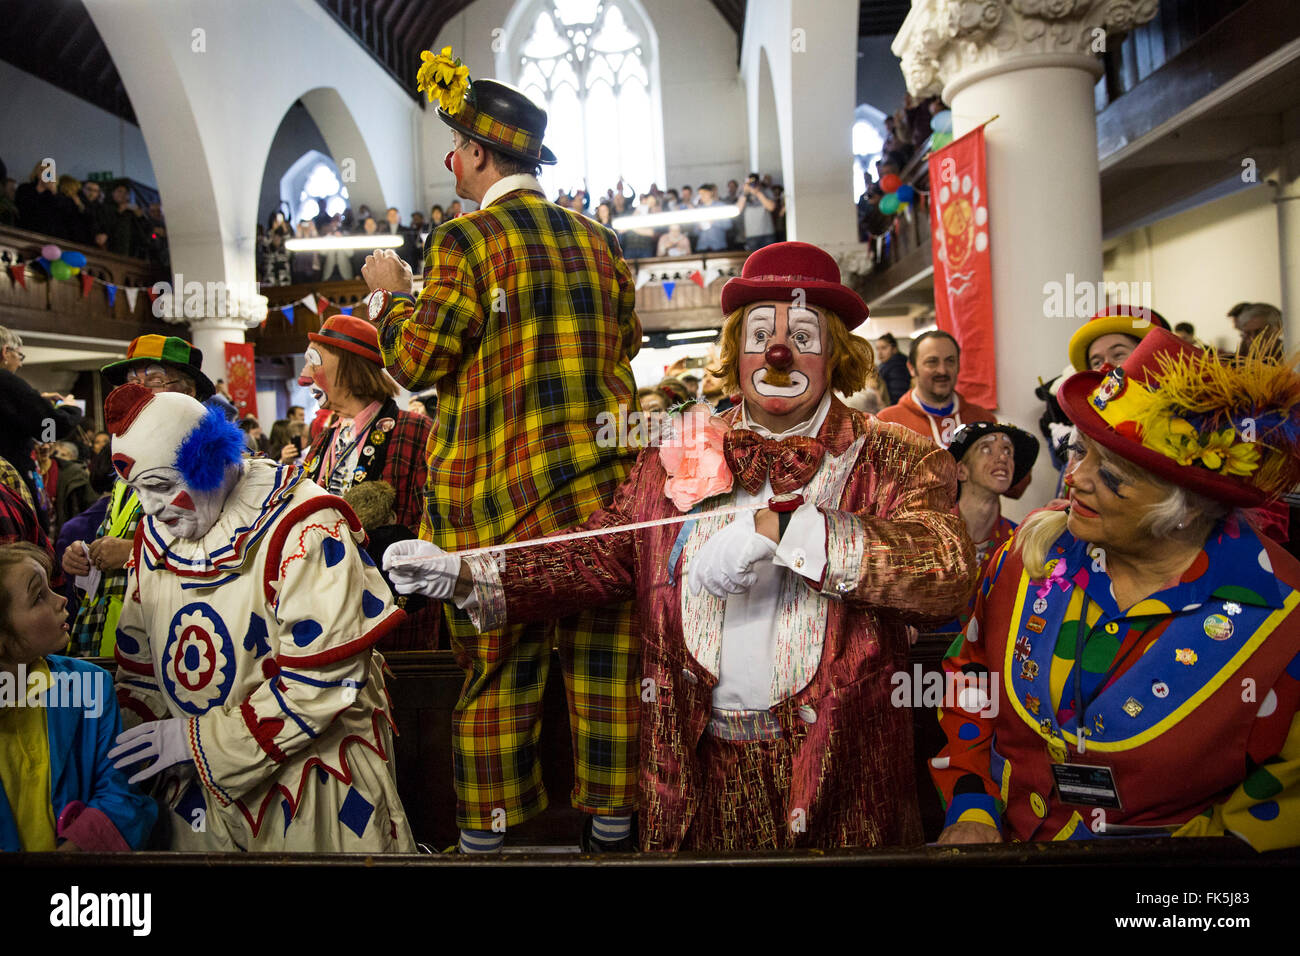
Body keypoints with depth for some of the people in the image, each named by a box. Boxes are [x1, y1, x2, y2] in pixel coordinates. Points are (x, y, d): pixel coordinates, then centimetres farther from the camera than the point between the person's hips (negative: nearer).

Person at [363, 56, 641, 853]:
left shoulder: (467, 239, -6)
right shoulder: (597, 239, 11)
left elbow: (418, 360, -7)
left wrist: (390, 295, 11)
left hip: (500, 486, -4)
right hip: (603, 480, 5)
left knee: (499, 662, 7)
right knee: (604, 656, 11)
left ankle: (490, 829, 21)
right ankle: (610, 822, 23)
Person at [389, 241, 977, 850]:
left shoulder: (893, 459, -3)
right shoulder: (677, 458, 7)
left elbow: (948, 569, -20)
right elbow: (599, 557, 5)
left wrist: (777, 527, -28)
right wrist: (466, 577, -7)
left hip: (838, 765, -1)